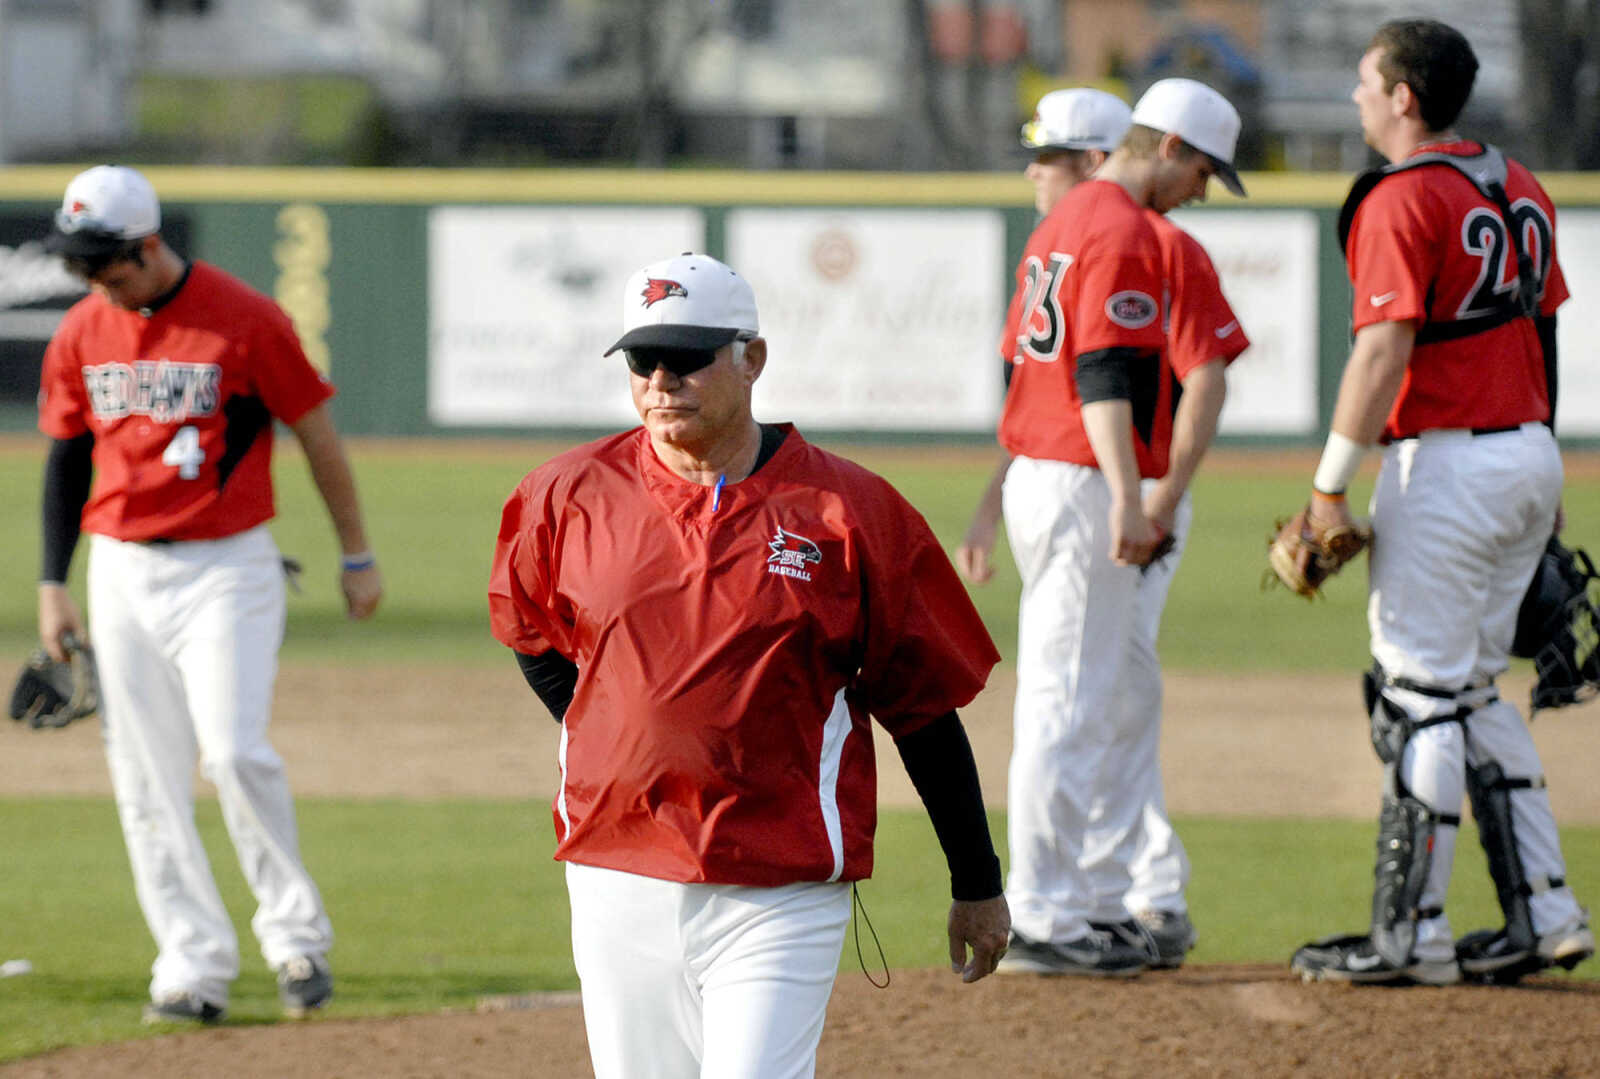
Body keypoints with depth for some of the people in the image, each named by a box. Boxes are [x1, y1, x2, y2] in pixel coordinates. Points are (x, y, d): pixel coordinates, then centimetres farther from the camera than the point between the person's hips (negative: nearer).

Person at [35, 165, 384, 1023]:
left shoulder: (244, 320, -10)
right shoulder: (82, 332, 5)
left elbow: (317, 434, -2)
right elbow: (67, 458, 14)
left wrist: (357, 557, 2)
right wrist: (52, 583, 9)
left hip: (227, 567, -5)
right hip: (120, 572, 5)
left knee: (235, 751, -16)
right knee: (147, 780, 1)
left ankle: (295, 934, 0)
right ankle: (194, 968, 6)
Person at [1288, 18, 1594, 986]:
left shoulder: (1403, 201, -14)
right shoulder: (1519, 190, 12)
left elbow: (1384, 353, -20)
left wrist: (1331, 485, -17)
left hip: (1446, 464, -9)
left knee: (1422, 700, -5)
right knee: (1474, 692, 16)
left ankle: (1412, 934, -4)